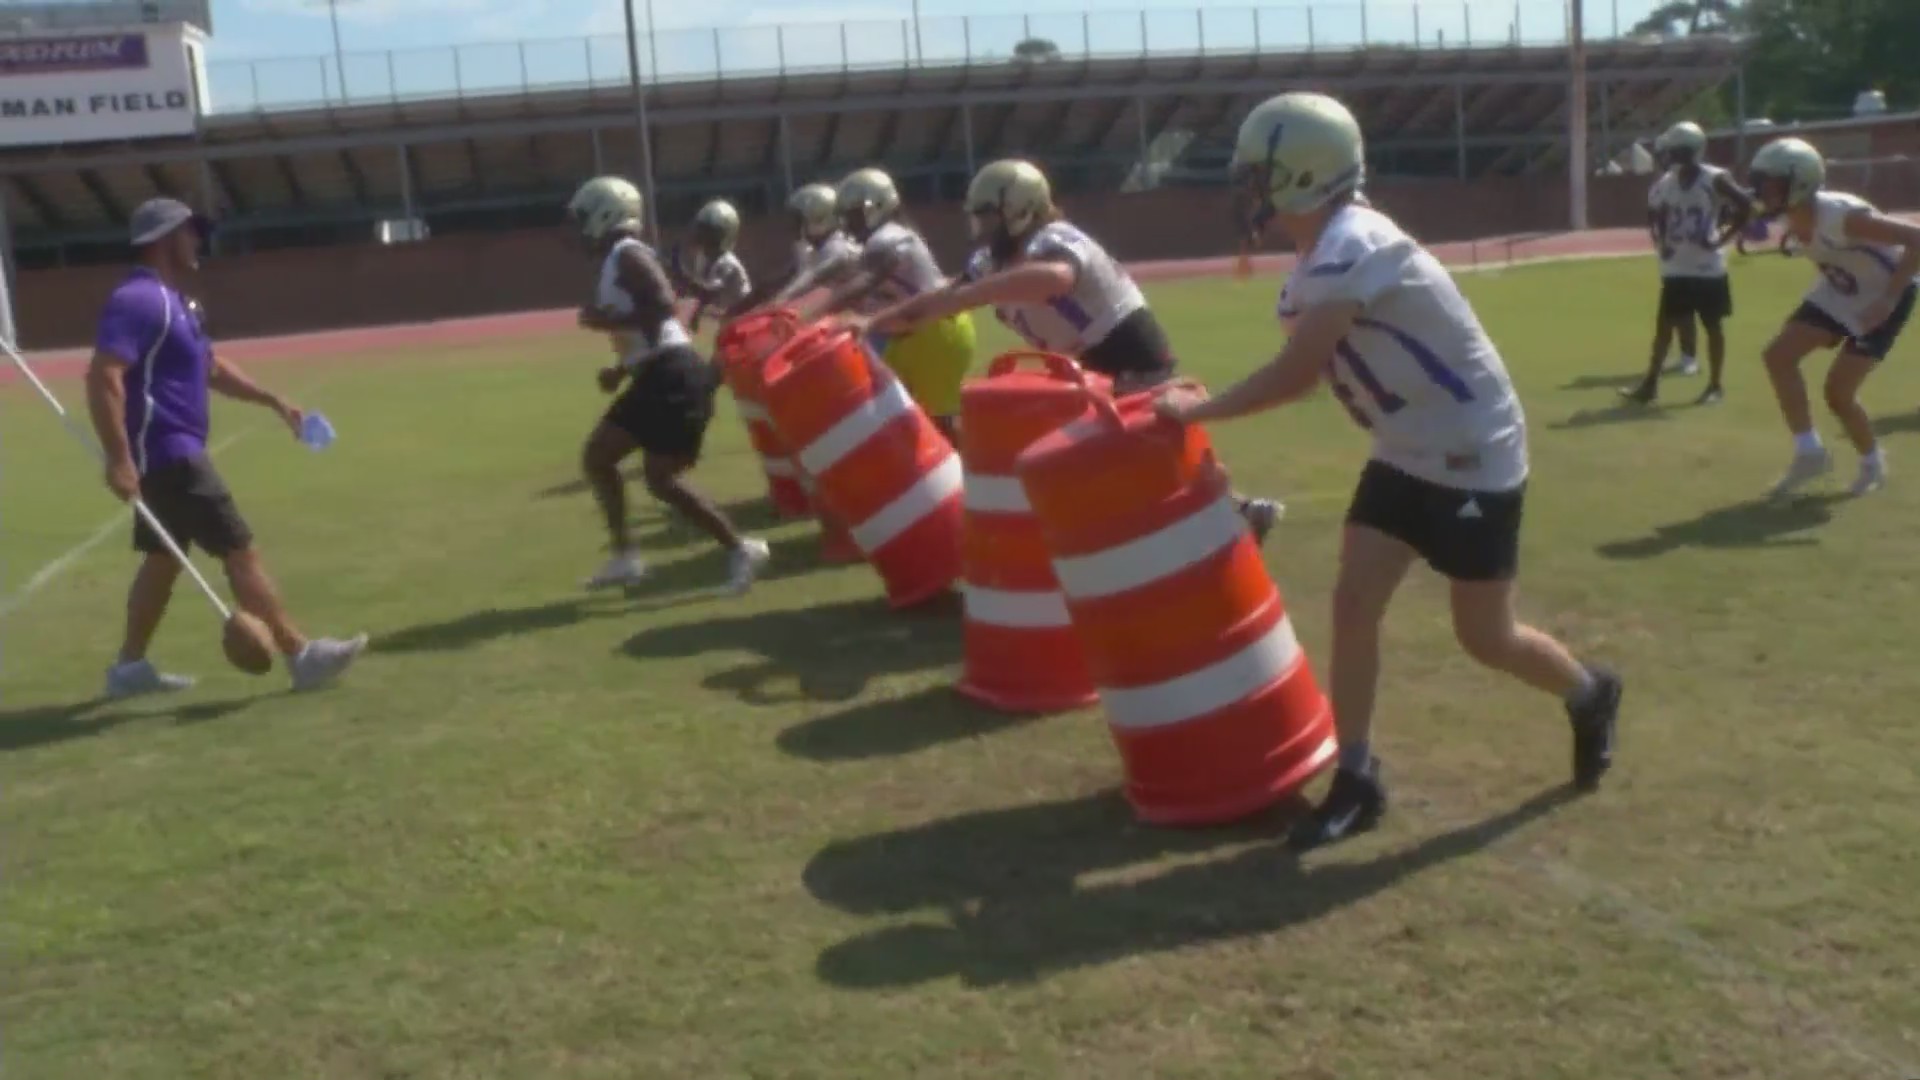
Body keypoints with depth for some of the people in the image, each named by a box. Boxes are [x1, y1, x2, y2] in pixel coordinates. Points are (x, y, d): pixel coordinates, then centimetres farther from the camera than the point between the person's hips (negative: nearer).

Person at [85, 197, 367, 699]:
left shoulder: (173, 301, 16)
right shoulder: (139, 299, -17)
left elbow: (211, 367, 27)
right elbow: (103, 377, -26)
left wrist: (273, 400, 22)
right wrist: (119, 459, -30)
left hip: (174, 452, 11)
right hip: (167, 452, -11)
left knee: (164, 557, 17)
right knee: (240, 550, -9)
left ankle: (130, 666, 25)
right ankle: (301, 656, -6)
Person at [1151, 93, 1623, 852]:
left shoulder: (1350, 248, -25)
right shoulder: (1328, 251, 5)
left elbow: (1297, 376, -25)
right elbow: (1307, 371, 6)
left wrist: (1198, 410, -14)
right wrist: (1209, 401, -1)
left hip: (1473, 453, -9)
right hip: (1409, 453, 9)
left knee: (1484, 637, 3)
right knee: (1354, 602, 0)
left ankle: (1589, 696, 34)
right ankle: (1356, 779, 9)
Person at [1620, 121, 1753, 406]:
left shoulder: (1714, 179, -12)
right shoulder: (1666, 182, 5)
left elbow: (1747, 207, -16)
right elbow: (1655, 215, 19)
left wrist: (1720, 240, -16)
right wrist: (1661, 241, 3)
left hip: (1708, 268, -5)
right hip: (1676, 269, 5)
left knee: (1713, 326, 5)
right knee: (1664, 325, 5)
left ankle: (1715, 385, 14)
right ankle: (1650, 384, 8)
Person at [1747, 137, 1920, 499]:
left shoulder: (1842, 216, -34)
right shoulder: (1791, 220, -9)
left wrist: (1888, 300, -32)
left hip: (1882, 296, -7)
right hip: (1839, 291, 7)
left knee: (1838, 393, -8)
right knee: (1779, 356, -5)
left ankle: (1872, 463, 19)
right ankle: (1809, 452, 4)